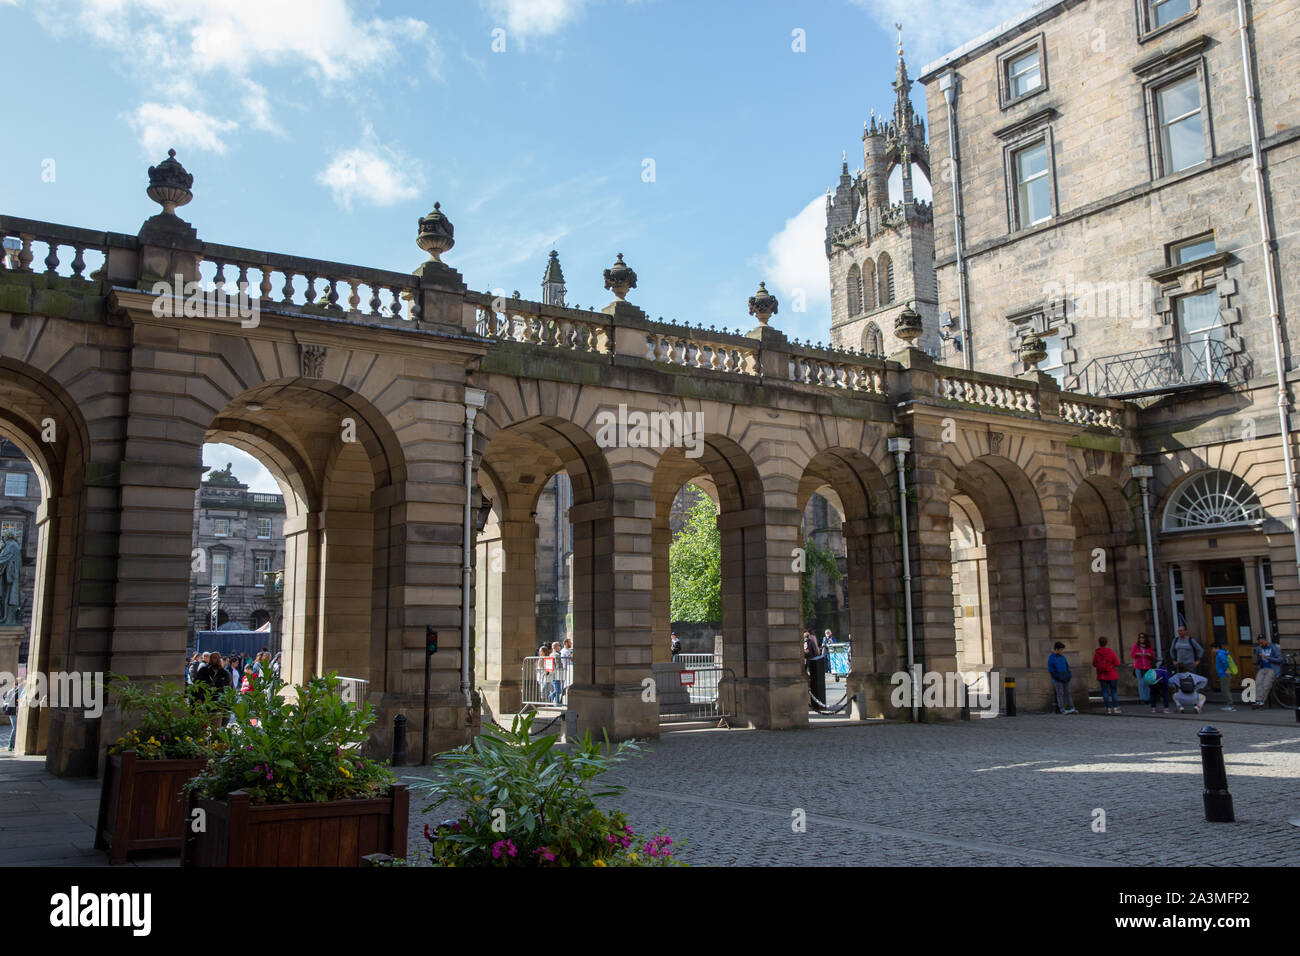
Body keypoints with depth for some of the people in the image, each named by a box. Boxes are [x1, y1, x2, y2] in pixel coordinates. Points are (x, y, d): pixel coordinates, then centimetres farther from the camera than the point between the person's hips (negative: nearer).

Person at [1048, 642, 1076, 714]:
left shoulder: (1062, 656, 11)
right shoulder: (1051, 657, -6)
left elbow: (1067, 666, 18)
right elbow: (1051, 670, -9)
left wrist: (1068, 675, 2)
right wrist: (1059, 677, -14)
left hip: (1065, 678, 5)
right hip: (1057, 680, -5)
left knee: (1067, 693, 4)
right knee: (1060, 694, -4)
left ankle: (1071, 708, 5)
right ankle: (1062, 709, -2)